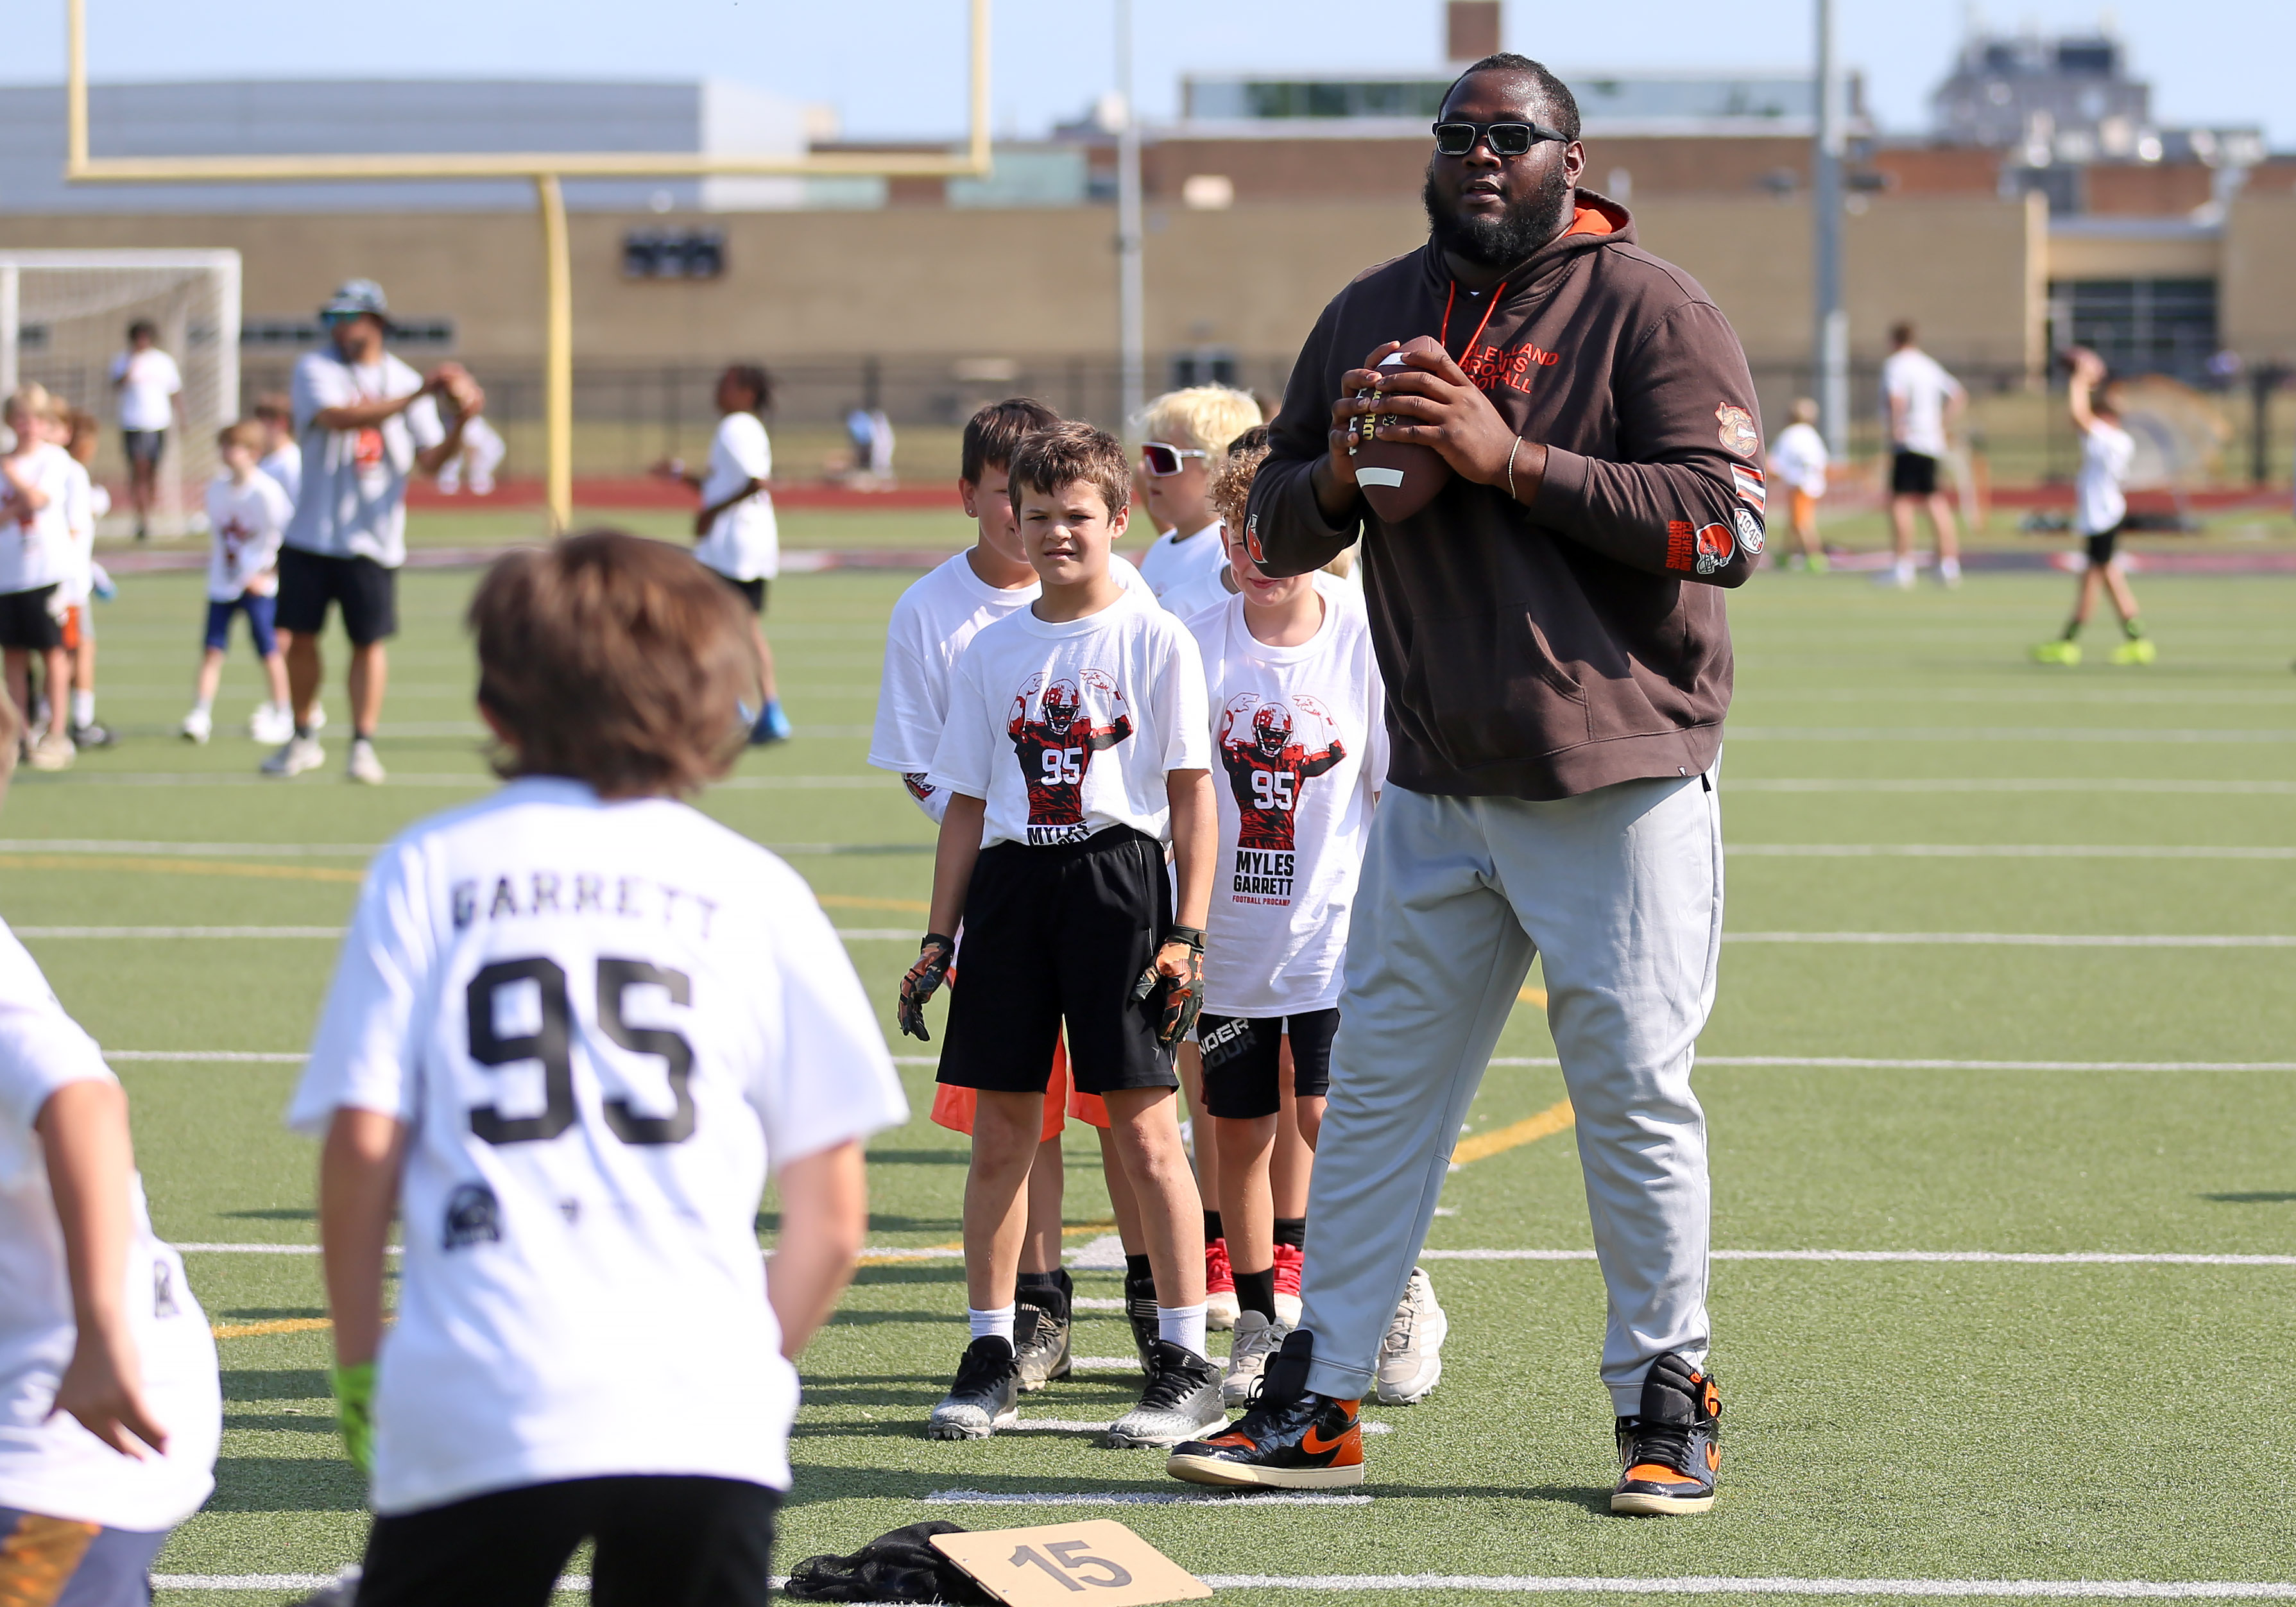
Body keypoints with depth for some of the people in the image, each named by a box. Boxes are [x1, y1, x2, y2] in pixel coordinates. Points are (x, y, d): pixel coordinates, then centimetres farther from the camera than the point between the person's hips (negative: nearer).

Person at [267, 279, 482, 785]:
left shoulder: (405, 381, 4)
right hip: (312, 532, 0)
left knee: (369, 640, -1)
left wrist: (461, 421, -20)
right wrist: (415, 397, -29)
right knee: (299, 635, 5)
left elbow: (429, 461, 0)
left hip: (373, 540, 0)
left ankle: (363, 744, 8)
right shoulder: (315, 368, -2)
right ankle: (304, 739, 21)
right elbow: (338, 418, -23)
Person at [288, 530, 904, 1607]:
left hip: (473, 1415, -1)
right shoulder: (753, 889, 13)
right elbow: (832, 1214, 11)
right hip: (704, 1410, 1)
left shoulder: (430, 871, 11)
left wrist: (357, 1358, 13)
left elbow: (362, 1143, 1)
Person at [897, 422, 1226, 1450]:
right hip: (1011, 883, 4)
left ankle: (1186, 1363, 0)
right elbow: (968, 806, 15)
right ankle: (990, 1355, 13)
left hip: (1117, 878, -4)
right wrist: (939, 939, 11)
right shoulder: (991, 652, 12)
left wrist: (1186, 932, -7)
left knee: (1145, 1128, -5)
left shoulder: (1155, 642, 0)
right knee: (1001, 1131, 5)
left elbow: (1191, 796, -1)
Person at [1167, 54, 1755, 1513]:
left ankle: (1667, 1402, 13)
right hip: (1434, 791, 5)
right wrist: (1336, 475, -5)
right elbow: (1277, 533, 19)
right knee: (1377, 1091, 7)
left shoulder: (1648, 309, -5)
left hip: (1619, 788, -5)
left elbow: (1726, 522, -16)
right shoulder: (1370, 316, 13)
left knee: (1636, 1095, 0)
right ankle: (1320, 1405, 14)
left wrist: (1515, 462, -21)